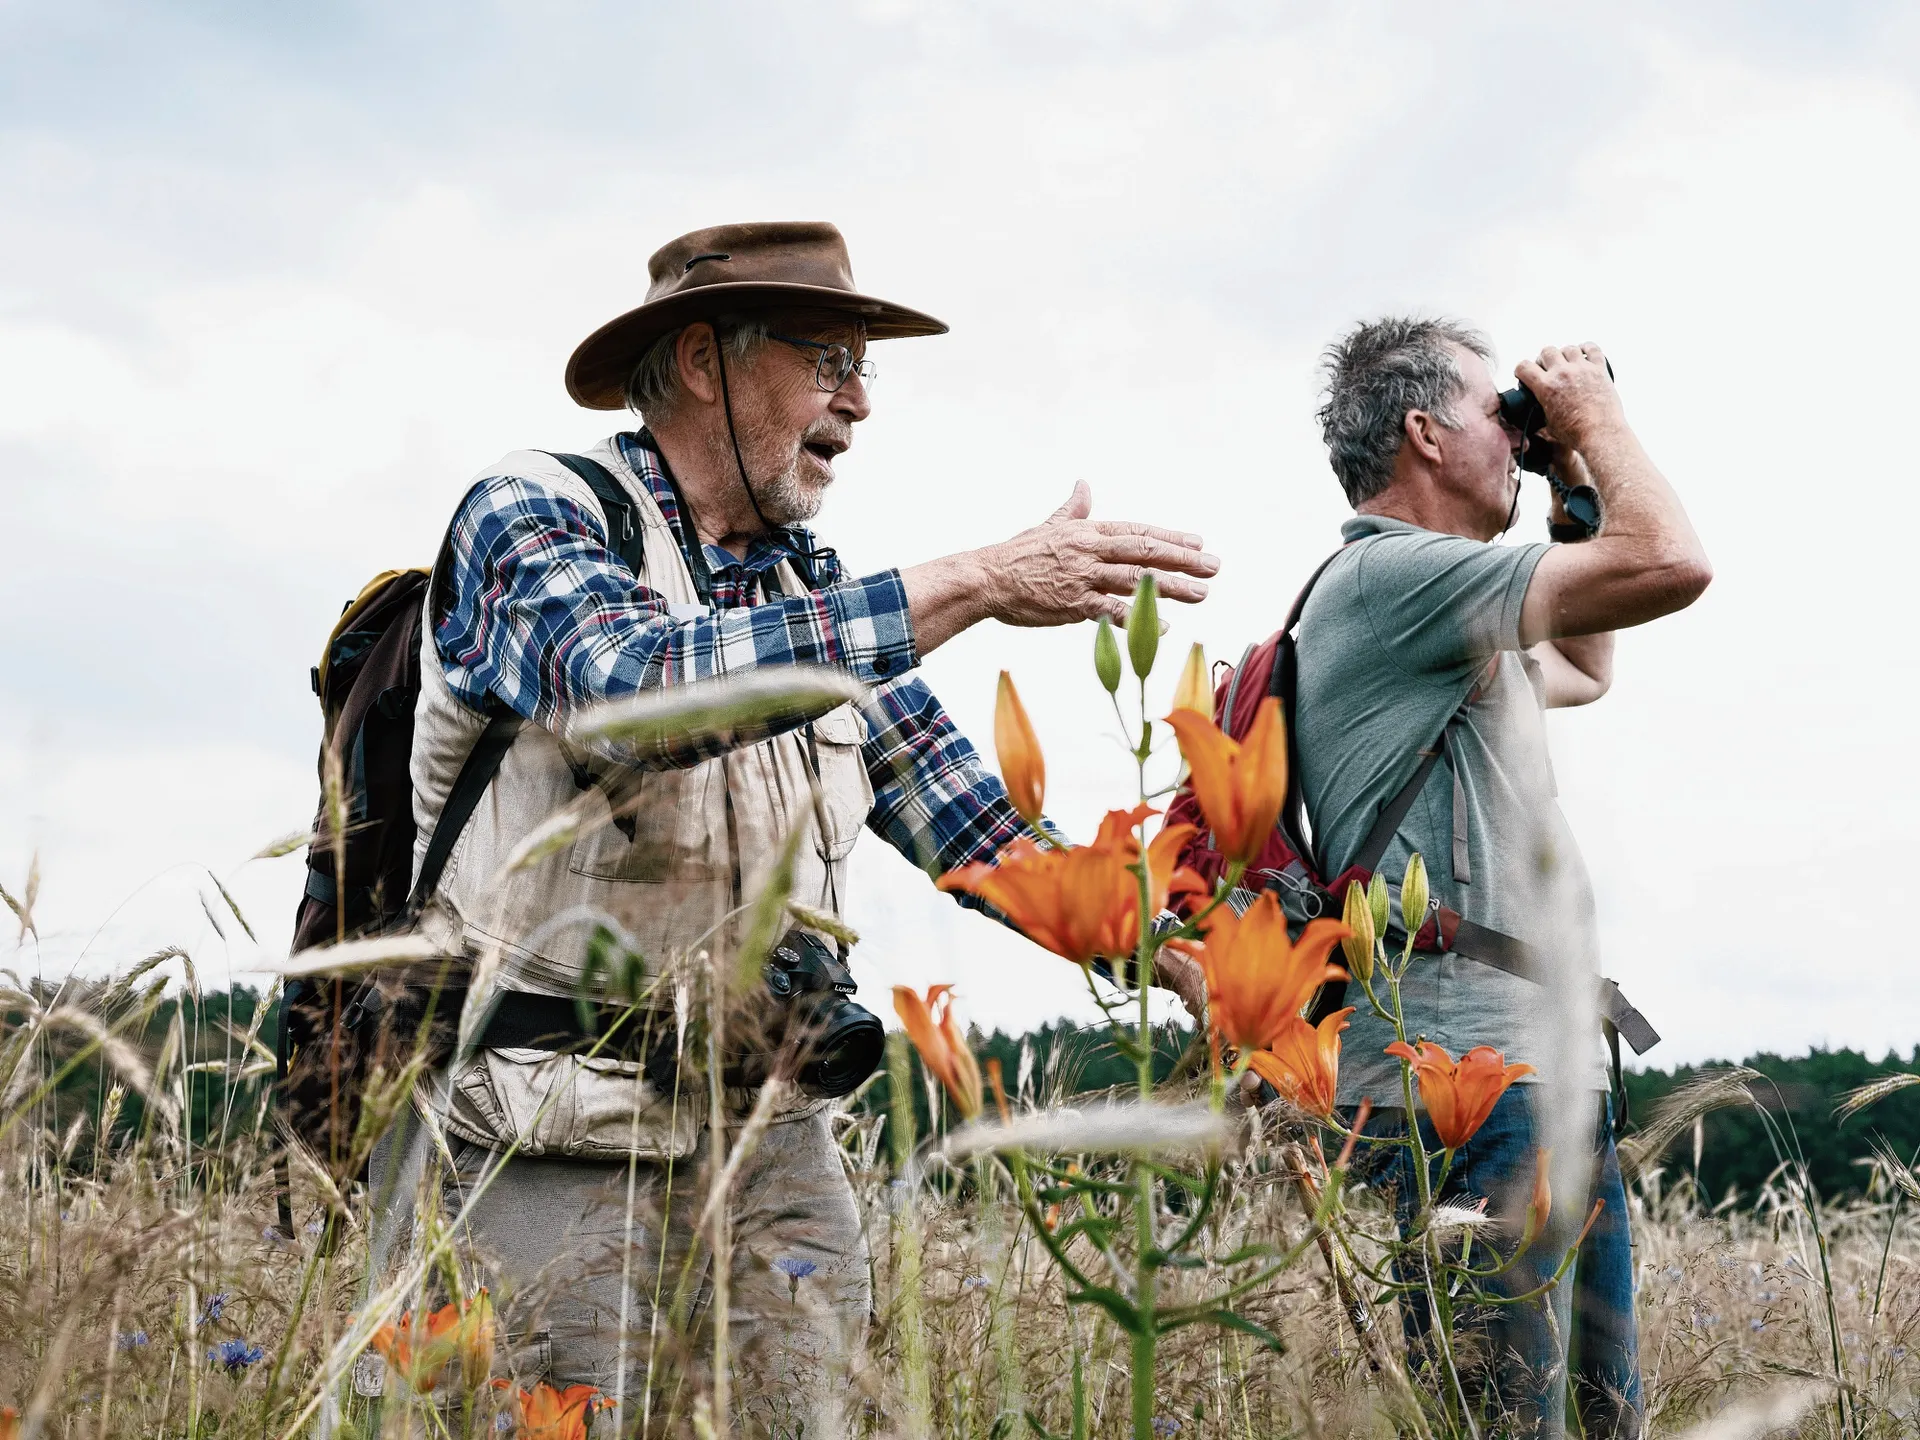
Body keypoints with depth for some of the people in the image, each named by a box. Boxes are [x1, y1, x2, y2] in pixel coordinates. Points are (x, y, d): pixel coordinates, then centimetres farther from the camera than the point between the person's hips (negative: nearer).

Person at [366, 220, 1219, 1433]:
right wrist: (979, 583, -26)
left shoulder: (816, 594, 15)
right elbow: (643, 686, -26)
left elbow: (979, 830, 13)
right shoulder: (531, 514, -5)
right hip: (547, 1141, -5)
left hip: (773, 1141, 6)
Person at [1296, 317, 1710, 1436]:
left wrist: (1574, 488, 31)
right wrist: (1596, 422, 2)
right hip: (1474, 1074, -11)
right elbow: (1670, 565, -17)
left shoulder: (1450, 624, 23)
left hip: (1551, 1072, 11)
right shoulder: (1390, 574, -10)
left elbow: (1586, 670, 41)